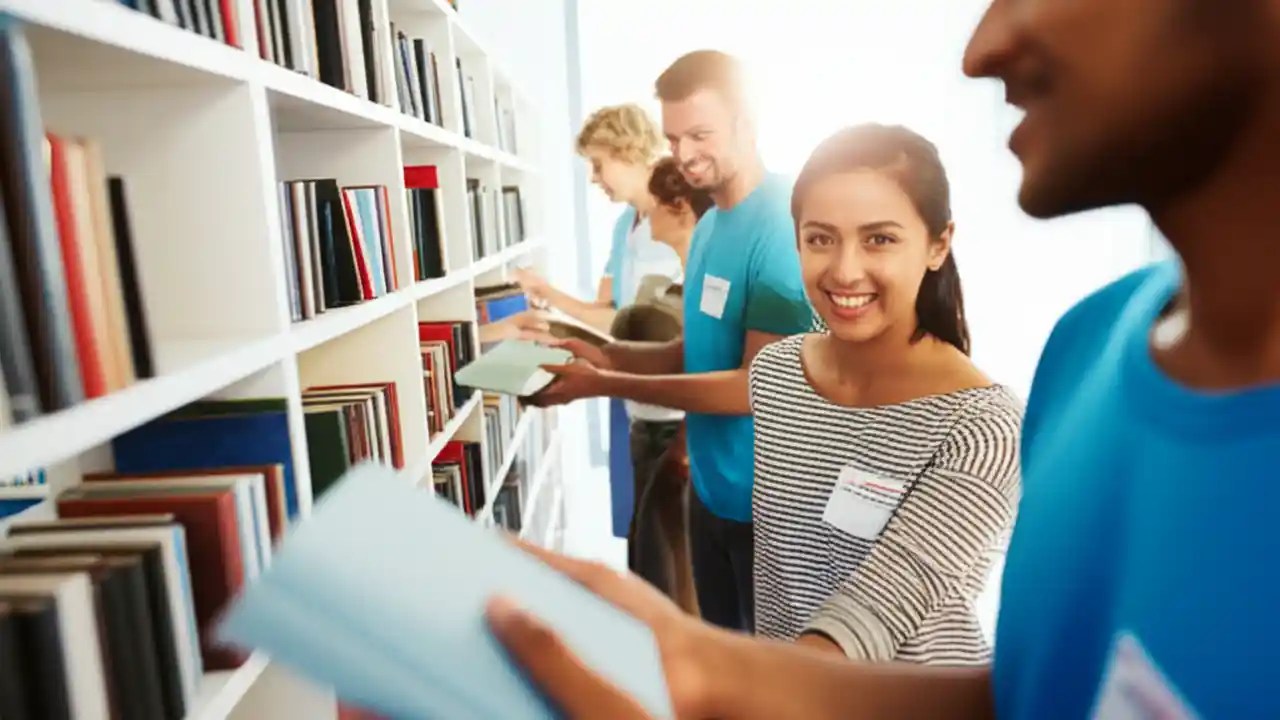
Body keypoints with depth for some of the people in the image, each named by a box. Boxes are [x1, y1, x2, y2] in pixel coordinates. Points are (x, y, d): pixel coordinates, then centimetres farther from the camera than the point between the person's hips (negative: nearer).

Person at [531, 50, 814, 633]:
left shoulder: (783, 224, -21)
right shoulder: (709, 226, 6)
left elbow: (760, 385, -24)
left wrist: (605, 385, -24)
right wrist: (607, 355, -5)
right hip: (711, 489, 8)